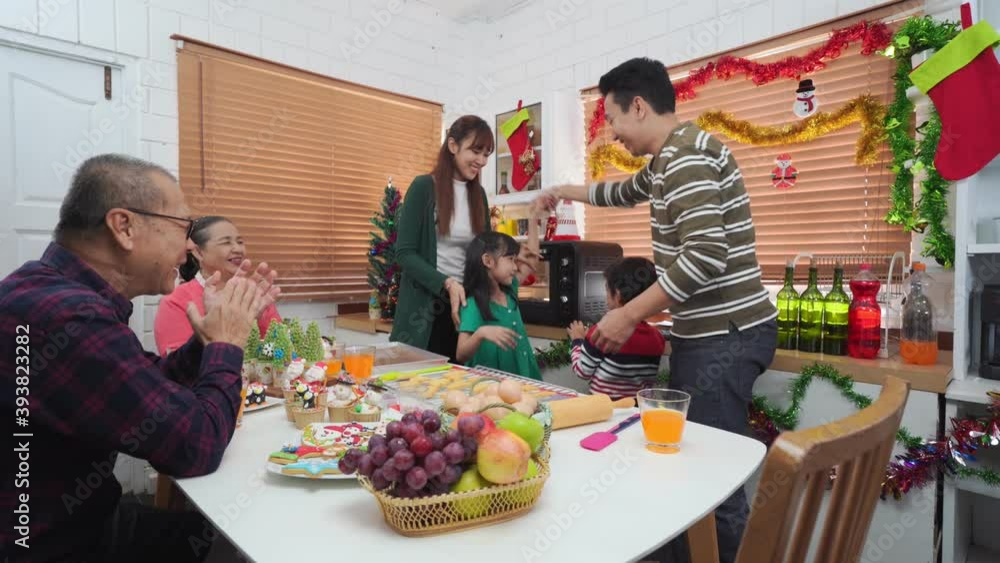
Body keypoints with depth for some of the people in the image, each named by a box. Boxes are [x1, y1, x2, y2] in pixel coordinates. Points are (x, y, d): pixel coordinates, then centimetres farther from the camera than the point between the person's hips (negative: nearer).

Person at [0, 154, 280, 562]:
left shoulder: (56, 290, 1)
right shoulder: (68, 318, -31)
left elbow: (150, 389, 10)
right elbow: (197, 446, -26)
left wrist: (211, 336, -1)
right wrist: (225, 344, -12)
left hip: (79, 520, 8)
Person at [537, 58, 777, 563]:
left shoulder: (685, 154, -15)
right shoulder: (671, 157, 18)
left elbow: (705, 256, -25)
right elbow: (629, 191, 39)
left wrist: (627, 316, -19)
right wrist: (567, 192, 48)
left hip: (725, 337, -10)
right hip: (708, 333, 10)